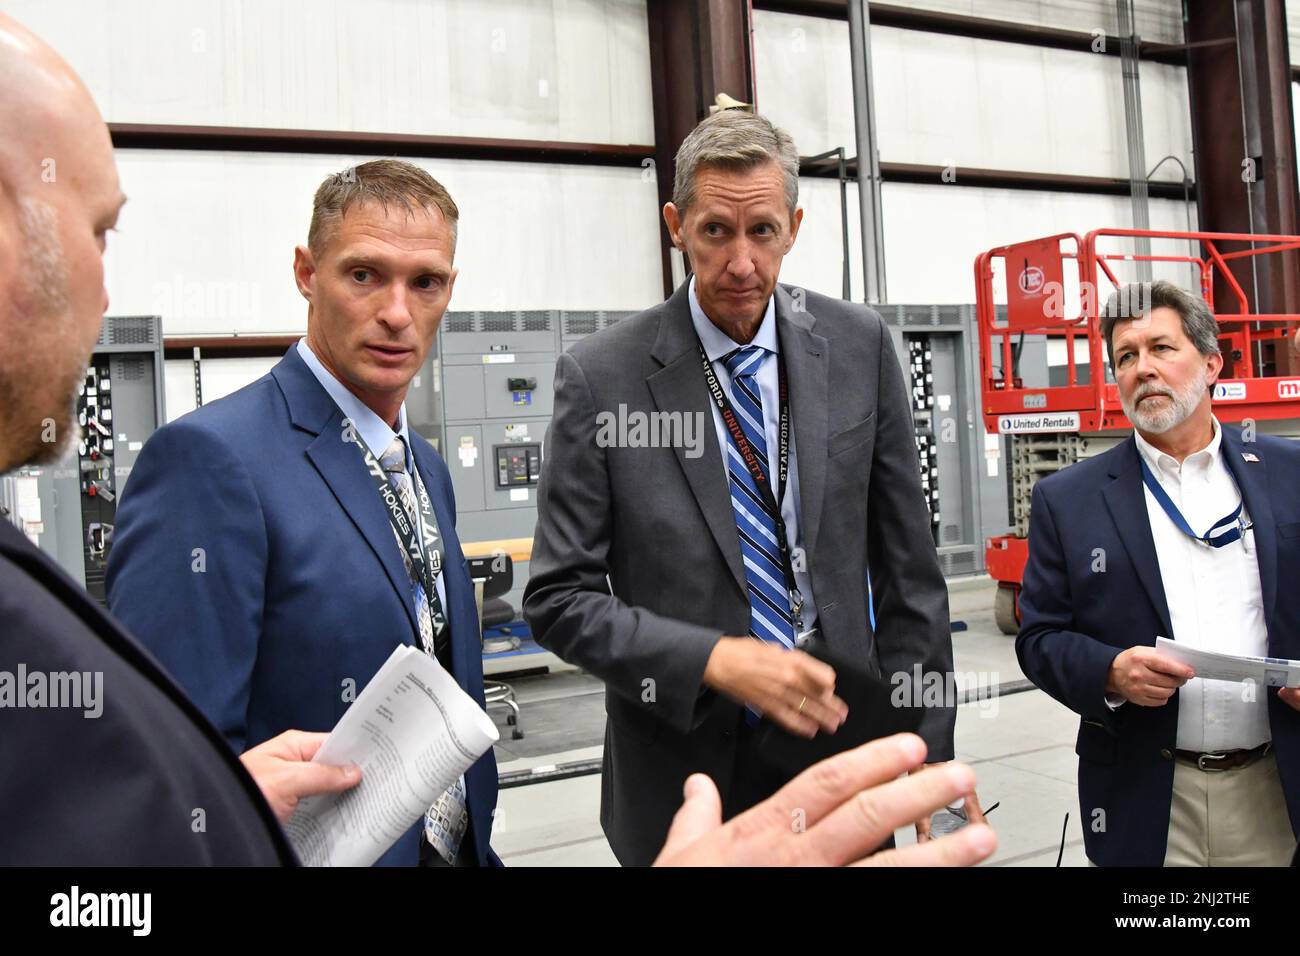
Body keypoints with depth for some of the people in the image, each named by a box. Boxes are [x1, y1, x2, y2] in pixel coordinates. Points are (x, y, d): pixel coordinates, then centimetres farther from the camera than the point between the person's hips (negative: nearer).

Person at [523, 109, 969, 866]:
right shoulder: (601, 377, -11)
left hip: (845, 739, 3)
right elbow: (561, 598, -9)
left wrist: (926, 751, -1)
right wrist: (717, 660, -21)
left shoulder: (859, 345, -3)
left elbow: (908, 569, 1)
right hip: (687, 767, -2)